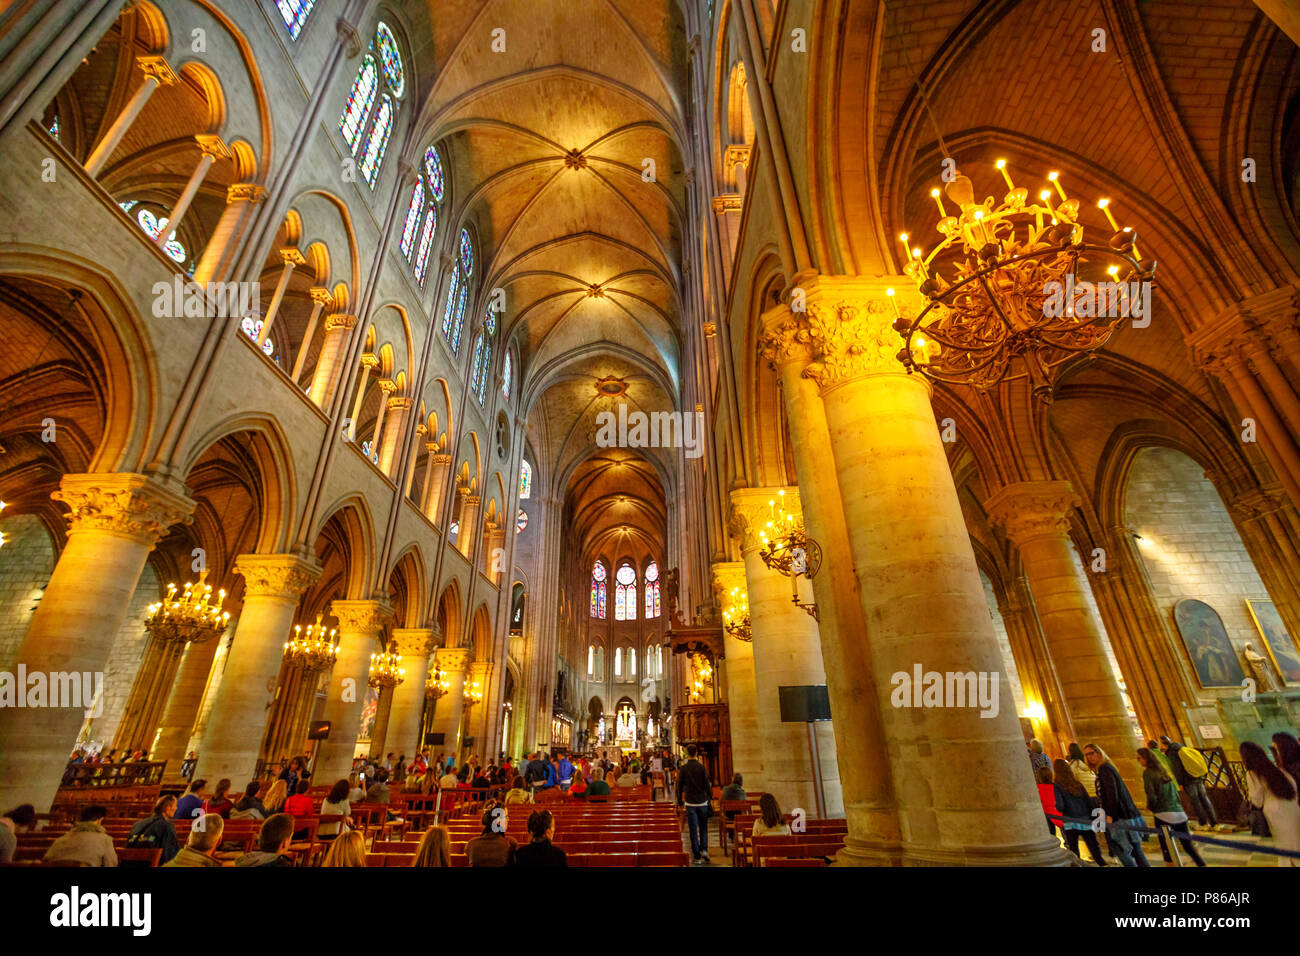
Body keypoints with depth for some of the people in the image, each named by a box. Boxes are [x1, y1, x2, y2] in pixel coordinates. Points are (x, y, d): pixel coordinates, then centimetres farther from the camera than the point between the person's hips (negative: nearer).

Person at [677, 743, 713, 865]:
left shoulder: (683, 768, -7)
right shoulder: (701, 767, -7)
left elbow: (679, 786, -3)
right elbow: (707, 784, -5)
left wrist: (680, 802, 9)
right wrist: (710, 797, 11)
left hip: (690, 803, -1)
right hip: (702, 802, 1)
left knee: (693, 830, 7)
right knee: (703, 828, 16)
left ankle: (696, 857, 9)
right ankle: (704, 849, 2)